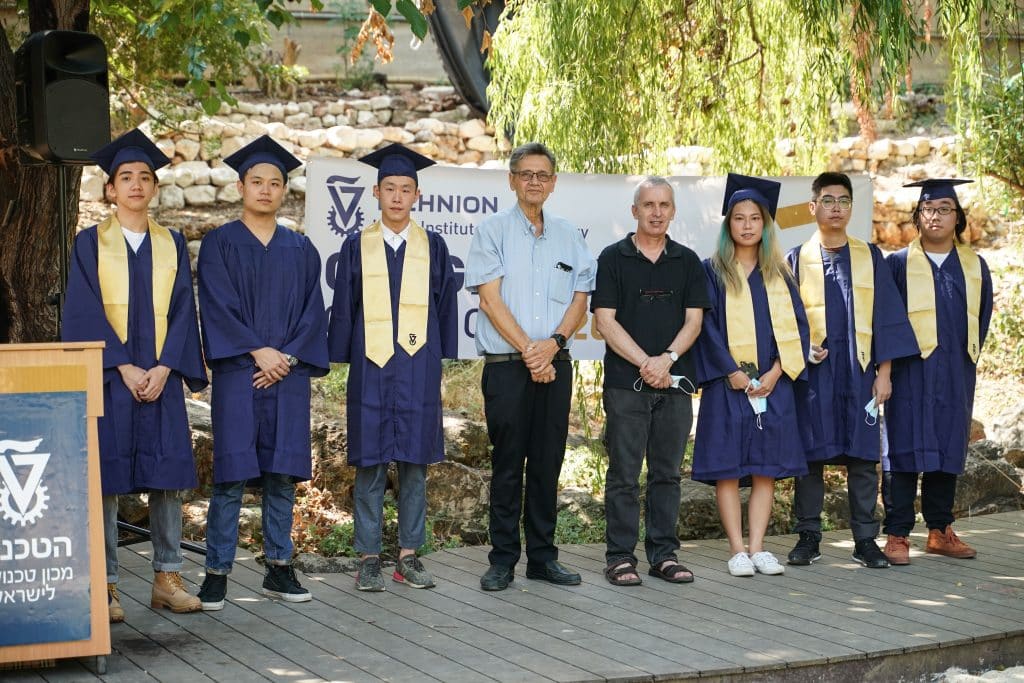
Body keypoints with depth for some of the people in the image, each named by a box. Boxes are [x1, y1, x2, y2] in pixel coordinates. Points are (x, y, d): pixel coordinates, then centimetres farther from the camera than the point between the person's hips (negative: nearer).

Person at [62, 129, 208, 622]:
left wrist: (162, 369, -8)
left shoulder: (172, 244, 12)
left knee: (168, 477, 1)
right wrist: (124, 368, -13)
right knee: (105, 478, -3)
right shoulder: (91, 243, 4)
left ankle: (167, 577, 9)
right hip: (107, 375, -2)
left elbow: (182, 310, 5)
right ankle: (105, 585, 2)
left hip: (160, 376, 3)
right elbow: (85, 313, -3)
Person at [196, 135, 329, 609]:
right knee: (231, 475, -5)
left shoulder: (300, 250, 13)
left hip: (288, 372, 3)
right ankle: (216, 571, 1)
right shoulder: (219, 244, 4)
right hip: (237, 373, -3)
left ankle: (279, 569, 12)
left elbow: (313, 311, 7)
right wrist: (258, 352, -14)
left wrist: (287, 357, -7)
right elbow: (218, 306, -5)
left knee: (282, 473, 4)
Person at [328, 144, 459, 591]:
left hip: (418, 369, 1)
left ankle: (409, 554, 11)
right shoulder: (357, 248, 6)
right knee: (370, 464, 0)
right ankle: (369, 558, 6)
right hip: (371, 369, -1)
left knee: (415, 463, 3)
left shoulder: (432, 247, 8)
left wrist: (441, 364, 3)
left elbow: (445, 306, 8)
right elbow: (343, 310, 7)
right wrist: (342, 365, 2)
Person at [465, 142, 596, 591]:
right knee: (507, 465, -1)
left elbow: (580, 301, 9)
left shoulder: (568, 235, 12)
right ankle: (503, 560, 6)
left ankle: (543, 557, 14)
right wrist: (528, 350, -12)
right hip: (506, 366, -3)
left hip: (555, 365, 3)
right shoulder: (493, 230, 1)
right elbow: (489, 299, -6)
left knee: (548, 464, 6)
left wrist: (552, 343, -9)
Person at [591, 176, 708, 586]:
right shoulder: (613, 258, 3)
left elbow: (693, 320, 5)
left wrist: (667, 358, -12)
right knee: (624, 474, -1)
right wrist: (645, 362, -12)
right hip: (625, 383, -3)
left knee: (667, 473, 7)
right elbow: (605, 321, -4)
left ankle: (664, 554, 13)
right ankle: (620, 557, 4)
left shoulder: (687, 262, 11)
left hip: (675, 383, 3)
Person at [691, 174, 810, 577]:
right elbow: (707, 327, -4)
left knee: (766, 468, 1)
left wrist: (776, 371, -8)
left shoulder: (779, 275, 12)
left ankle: (757, 548, 4)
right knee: (727, 467, -4)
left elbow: (795, 325, 6)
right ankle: (737, 551, 0)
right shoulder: (713, 271, 3)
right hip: (728, 384, -3)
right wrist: (732, 373, -12)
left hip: (774, 383, 3)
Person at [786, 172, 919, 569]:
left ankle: (865, 540, 7)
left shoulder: (870, 258, 8)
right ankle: (808, 538, 9)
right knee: (810, 454, 1)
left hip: (859, 372, 0)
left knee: (862, 456, 0)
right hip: (813, 373, 0)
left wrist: (884, 372, -2)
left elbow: (887, 317, 6)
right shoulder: (797, 260, 7)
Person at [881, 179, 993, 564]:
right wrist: (894, 356, -5)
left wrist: (968, 356, 10)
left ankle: (940, 531, 19)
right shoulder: (899, 265, -1)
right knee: (906, 450, -4)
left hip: (955, 376, 4)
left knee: (948, 450, 9)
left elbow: (982, 316, 16)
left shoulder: (974, 267, 9)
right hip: (910, 374, -3)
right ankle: (897, 535, -1)